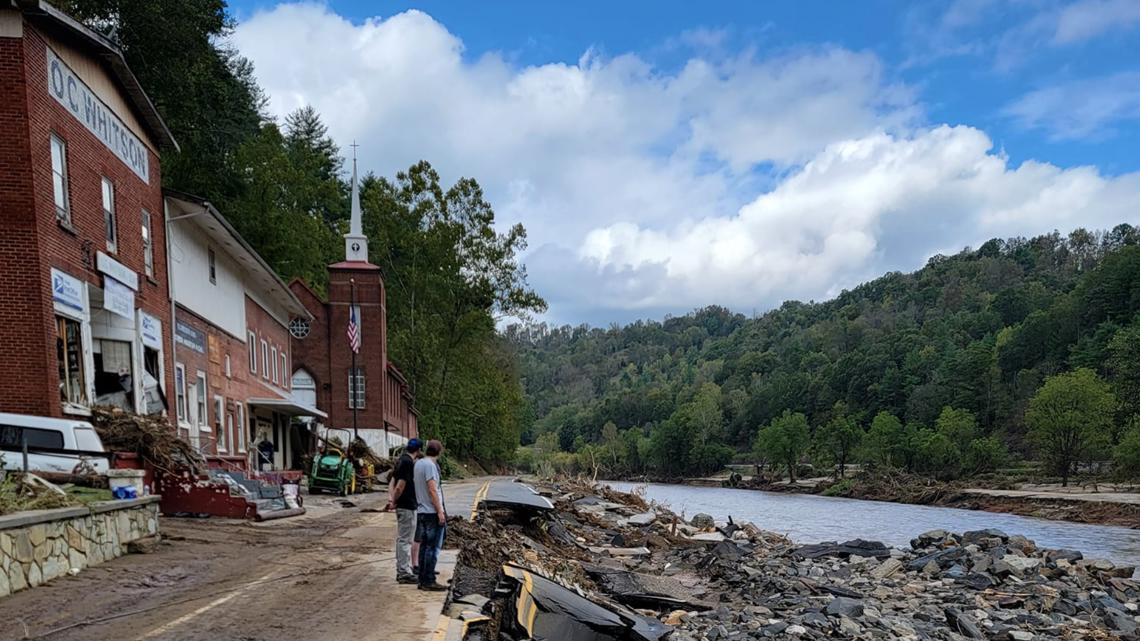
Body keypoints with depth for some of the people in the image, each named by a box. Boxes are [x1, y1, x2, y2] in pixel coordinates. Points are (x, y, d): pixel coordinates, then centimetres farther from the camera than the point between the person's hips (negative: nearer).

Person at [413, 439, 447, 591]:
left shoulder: (418, 463, 11)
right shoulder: (430, 465, -15)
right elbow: (432, 490, -19)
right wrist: (440, 511, -17)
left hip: (421, 511, 9)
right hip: (432, 511, -9)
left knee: (424, 545, 12)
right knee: (433, 547, -4)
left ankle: (423, 579, 16)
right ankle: (428, 581, -3)